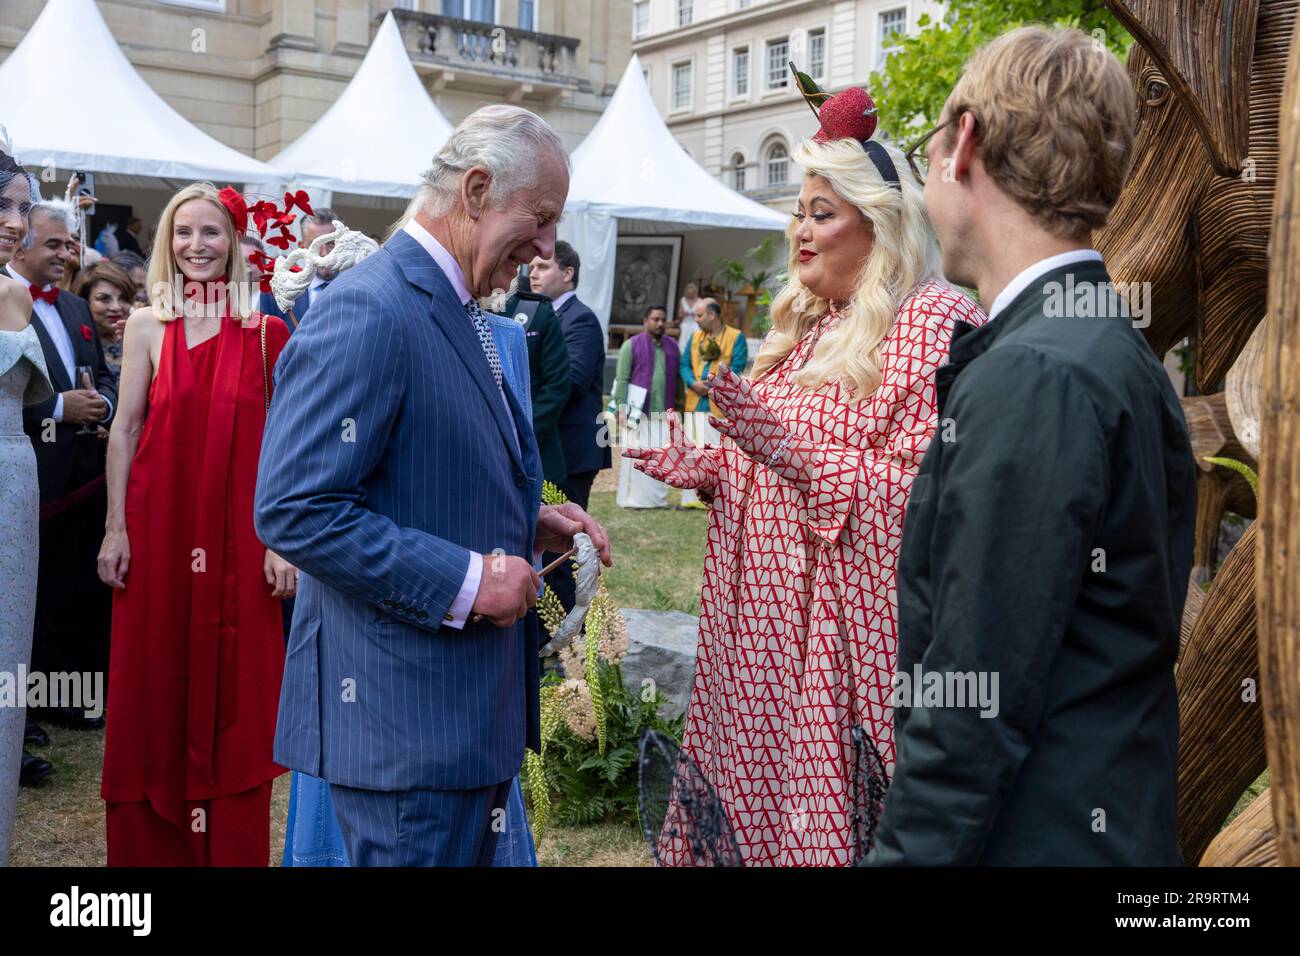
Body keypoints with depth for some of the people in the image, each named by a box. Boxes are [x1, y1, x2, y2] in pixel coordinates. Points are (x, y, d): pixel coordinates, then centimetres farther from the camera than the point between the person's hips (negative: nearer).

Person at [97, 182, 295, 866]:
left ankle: (232, 848, 18)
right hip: (159, 527, 1)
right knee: (156, 686, 8)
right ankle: (154, 846, 22)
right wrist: (115, 528, -2)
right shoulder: (148, 324, 5)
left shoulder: (263, 329, 3)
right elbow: (124, 429, 4)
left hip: (238, 533, -1)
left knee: (234, 691, 5)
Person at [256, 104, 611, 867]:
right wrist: (463, 581, -23)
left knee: (470, 848, 20)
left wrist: (531, 519, 6)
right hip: (406, 711, -10)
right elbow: (294, 510, -24)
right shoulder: (370, 312, -19)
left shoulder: (459, 310, 12)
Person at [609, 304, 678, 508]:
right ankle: (632, 498, 4)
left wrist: (677, 407, 10)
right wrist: (621, 408, -10)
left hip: (663, 412, 4)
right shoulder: (631, 345, 2)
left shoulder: (672, 346, 14)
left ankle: (657, 498, 9)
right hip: (638, 411, -4)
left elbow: (676, 379, 14)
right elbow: (622, 379, -3)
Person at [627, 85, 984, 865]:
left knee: (827, 812, 2)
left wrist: (788, 447, -25)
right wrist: (699, 465, 4)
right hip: (766, 624, 8)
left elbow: (924, 495, -19)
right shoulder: (810, 323, 15)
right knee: (748, 801, 14)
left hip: (847, 633, -8)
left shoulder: (931, 321, -10)